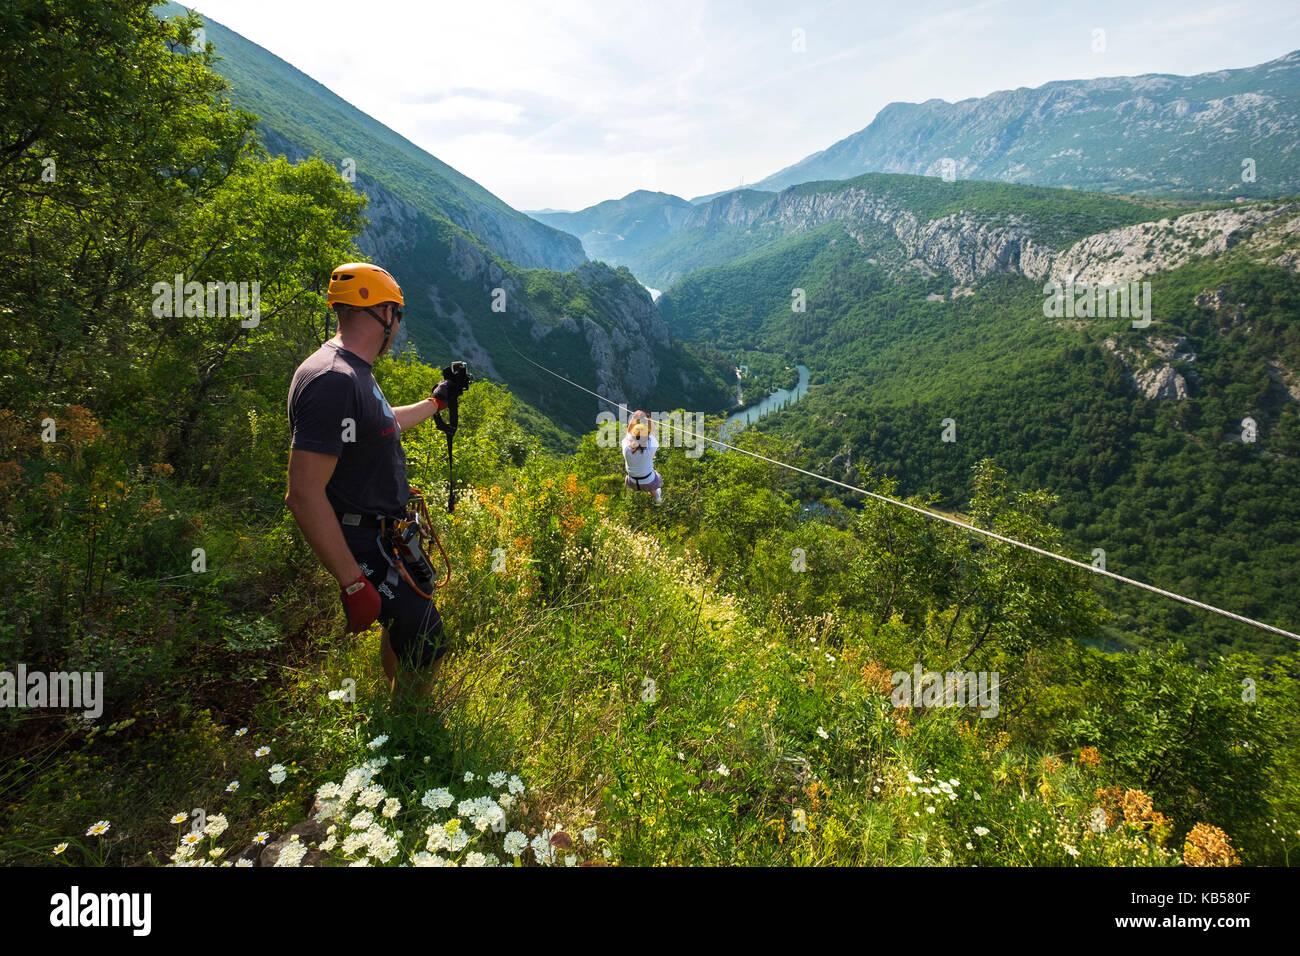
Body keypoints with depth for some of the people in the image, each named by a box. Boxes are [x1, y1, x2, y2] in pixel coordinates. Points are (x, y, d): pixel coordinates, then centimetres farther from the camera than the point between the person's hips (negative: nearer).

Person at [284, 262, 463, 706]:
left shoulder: (354, 372, 7)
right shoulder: (333, 381, -27)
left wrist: (435, 402, 39)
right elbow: (304, 495, -30)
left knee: (403, 625, 24)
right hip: (367, 547, -11)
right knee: (425, 648, -4)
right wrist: (354, 583, -28)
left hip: (387, 531, 11)